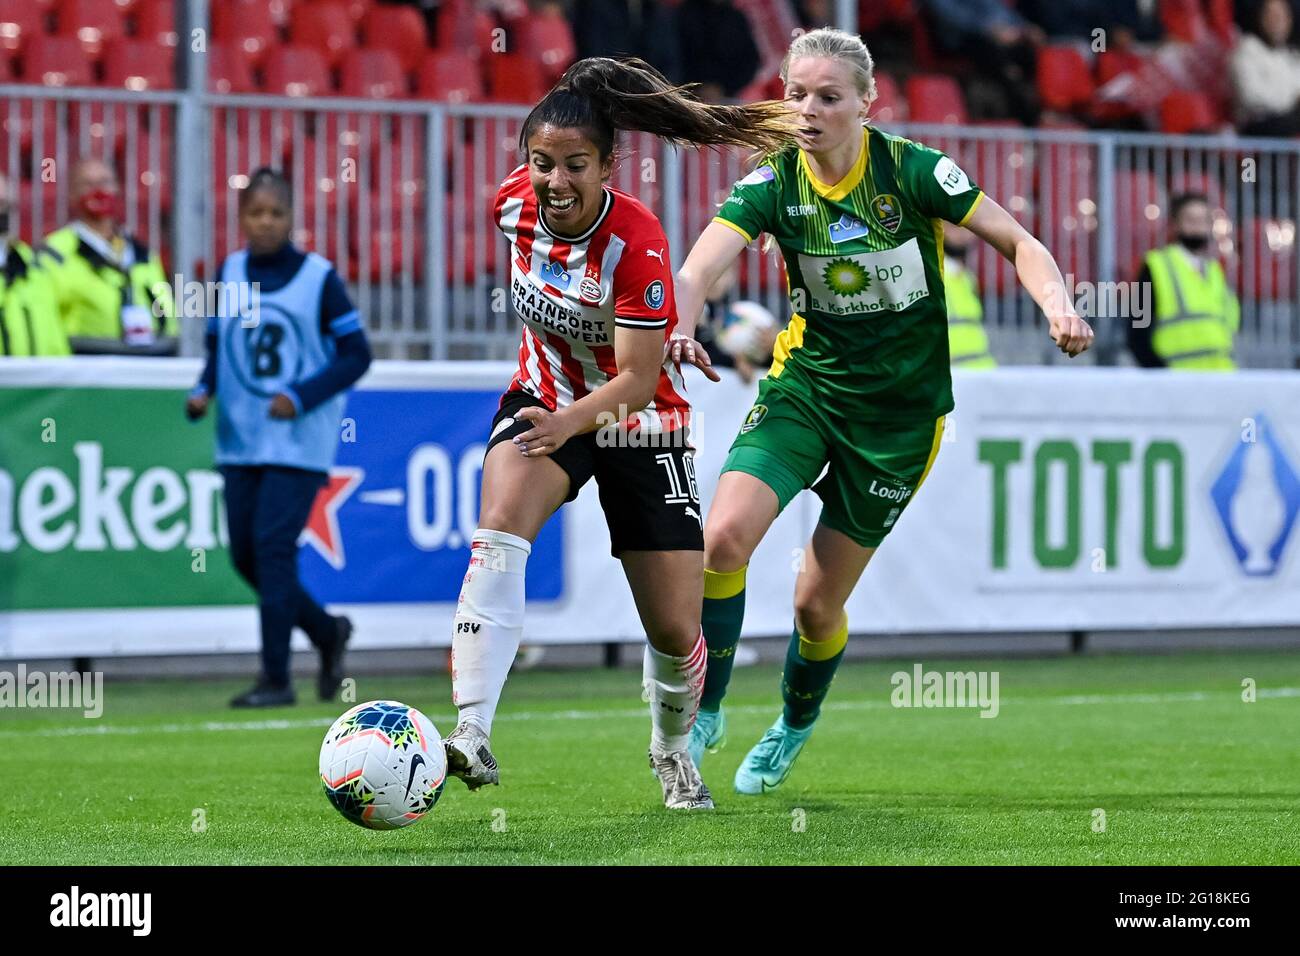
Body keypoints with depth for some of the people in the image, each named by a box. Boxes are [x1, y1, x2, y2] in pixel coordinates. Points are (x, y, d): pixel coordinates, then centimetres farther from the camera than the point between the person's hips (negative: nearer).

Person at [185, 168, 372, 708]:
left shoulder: (318, 278, -5)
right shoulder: (229, 276, 7)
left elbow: (356, 355, -4)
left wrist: (300, 397, -16)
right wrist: (202, 392, -5)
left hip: (299, 440, -5)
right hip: (240, 440, 5)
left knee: (273, 545, -14)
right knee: (245, 555, 5)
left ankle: (276, 679, -9)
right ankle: (327, 632, 29)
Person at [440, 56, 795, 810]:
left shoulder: (637, 242, -28)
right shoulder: (515, 203, -14)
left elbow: (637, 380, -27)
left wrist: (570, 422, -43)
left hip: (638, 424, -2)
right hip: (544, 402, 2)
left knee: (677, 634, 0)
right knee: (501, 523, -31)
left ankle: (673, 749, 34)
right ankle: (472, 735, -41)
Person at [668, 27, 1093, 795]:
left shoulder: (913, 170, -14)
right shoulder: (774, 182, -10)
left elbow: (1019, 243, -8)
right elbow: (701, 266, -25)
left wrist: (1058, 307, -28)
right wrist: (678, 325, -47)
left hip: (900, 408, -2)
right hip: (808, 382, 2)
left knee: (818, 602, 3)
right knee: (723, 537, -22)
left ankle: (795, 726, 36)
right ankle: (705, 712, 0)